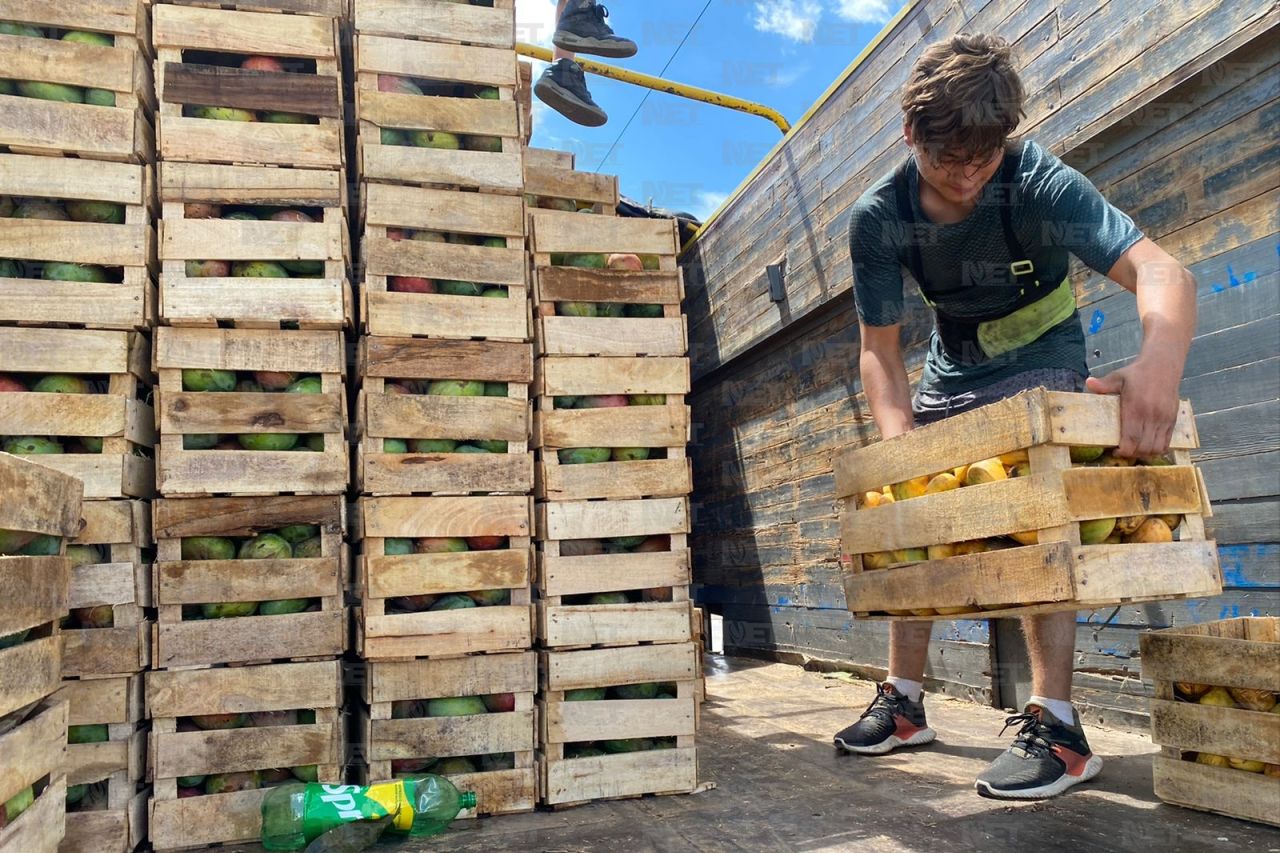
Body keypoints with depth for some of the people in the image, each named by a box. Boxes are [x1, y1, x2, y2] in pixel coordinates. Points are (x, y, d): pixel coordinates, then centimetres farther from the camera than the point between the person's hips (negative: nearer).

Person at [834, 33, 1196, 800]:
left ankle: (1056, 723, -18)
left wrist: (1160, 363, -65)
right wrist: (899, 435, -37)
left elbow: (1160, 271, -43)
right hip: (951, 370, 4)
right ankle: (905, 702, 15)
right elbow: (880, 347, -19)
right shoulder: (878, 219, -21)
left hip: (1040, 362, -4)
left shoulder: (1041, 185, -30)